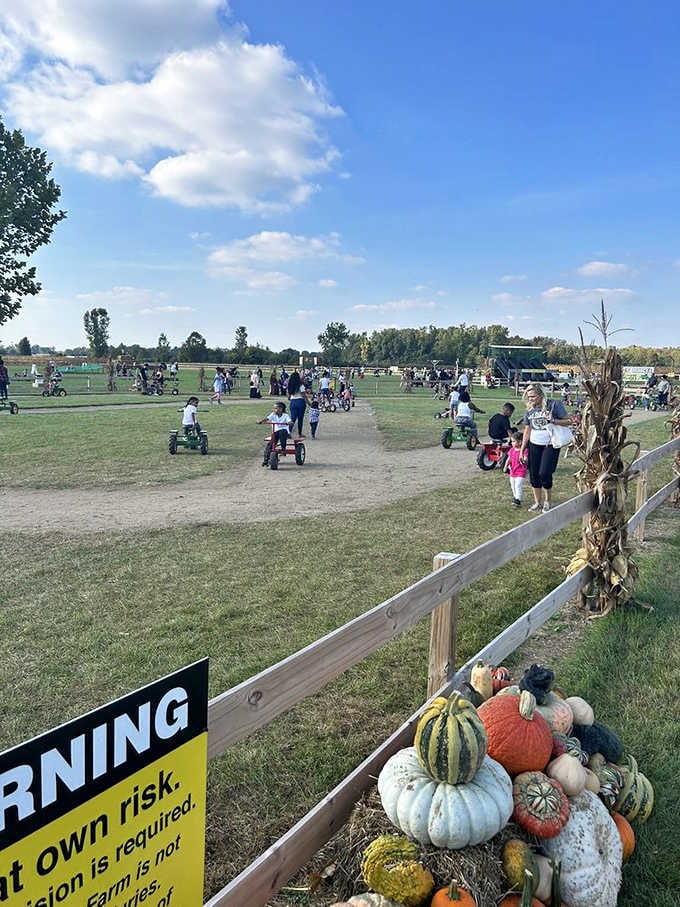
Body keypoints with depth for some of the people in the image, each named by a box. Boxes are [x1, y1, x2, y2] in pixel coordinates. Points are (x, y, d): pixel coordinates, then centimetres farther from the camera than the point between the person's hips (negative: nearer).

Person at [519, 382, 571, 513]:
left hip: (550, 445, -5)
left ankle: (547, 501, 13)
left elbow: (568, 421, -7)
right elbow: (527, 431, 11)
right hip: (534, 445, 5)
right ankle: (537, 502, 20)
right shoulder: (529, 410, 5)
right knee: (534, 474, 4)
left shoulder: (554, 405, -9)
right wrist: (522, 450, 9)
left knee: (545, 473, -10)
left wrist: (553, 421, -23)